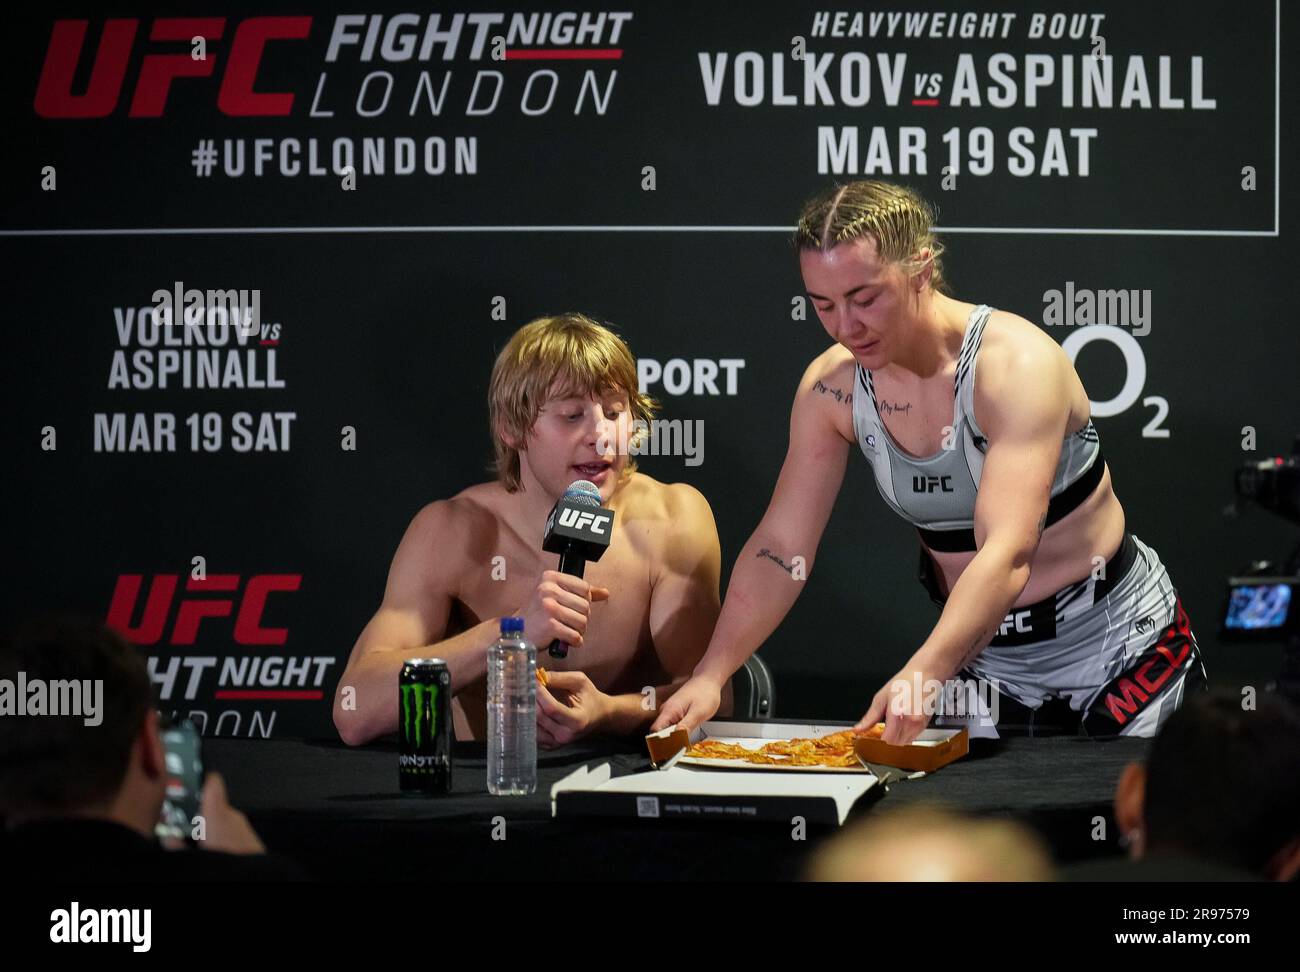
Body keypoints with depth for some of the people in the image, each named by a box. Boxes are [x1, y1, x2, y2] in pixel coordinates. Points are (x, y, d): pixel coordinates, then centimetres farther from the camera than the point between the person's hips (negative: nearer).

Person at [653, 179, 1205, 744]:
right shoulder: (832, 387, -10)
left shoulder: (1016, 363, -28)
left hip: (1118, 636, -4)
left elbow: (1007, 553, -39)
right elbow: (782, 547, -7)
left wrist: (922, 675, -52)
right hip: (980, 654, 4)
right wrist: (710, 675, -21)